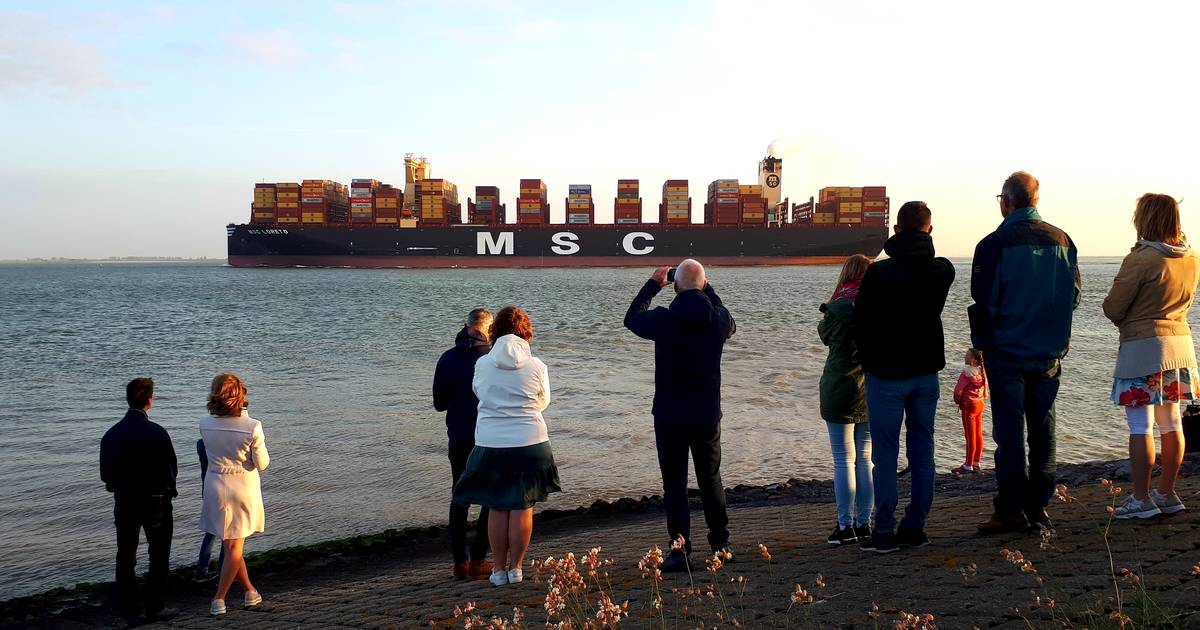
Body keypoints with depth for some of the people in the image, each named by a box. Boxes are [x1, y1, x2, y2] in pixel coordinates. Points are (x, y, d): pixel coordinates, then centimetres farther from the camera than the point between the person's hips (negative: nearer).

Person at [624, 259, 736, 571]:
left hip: (669, 416, -3)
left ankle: (679, 550, -1)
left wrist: (652, 284, 14)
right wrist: (708, 291, 21)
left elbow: (632, 317, 8)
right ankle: (721, 545, 23)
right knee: (711, 480, 16)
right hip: (708, 415, 3)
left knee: (674, 483, 2)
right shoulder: (718, 319, -6)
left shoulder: (663, 320, -13)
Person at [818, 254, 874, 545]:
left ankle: (846, 526, 2)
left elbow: (825, 334, 6)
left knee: (844, 461, 0)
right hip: (872, 391, 5)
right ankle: (864, 523, 16)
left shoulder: (837, 310, -14)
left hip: (841, 391, -4)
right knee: (865, 458, 12)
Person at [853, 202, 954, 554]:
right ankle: (915, 527, 16)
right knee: (922, 450, 11)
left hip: (886, 374, -4)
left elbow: (861, 323, -7)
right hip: (927, 372, 4)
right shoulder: (943, 271, -1)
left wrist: (869, 361, 9)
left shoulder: (878, 273, -15)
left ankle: (885, 532, 2)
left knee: (885, 454, 1)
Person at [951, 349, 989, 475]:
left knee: (970, 436, -3)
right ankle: (976, 463, 19)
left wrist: (958, 401, -1)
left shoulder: (966, 372, -17)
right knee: (978, 435, 11)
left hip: (969, 405, -8)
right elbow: (985, 387, 14)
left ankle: (968, 465, 2)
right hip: (980, 404, 8)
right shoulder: (982, 372, 5)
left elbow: (958, 390, -18)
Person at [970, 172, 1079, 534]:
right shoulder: (1062, 240, 4)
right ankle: (1039, 507, 17)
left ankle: (1011, 511, 3)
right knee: (1042, 430, 12)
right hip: (1050, 354, 5)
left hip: (1008, 352, -5)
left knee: (1010, 433, 1)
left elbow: (983, 301, -11)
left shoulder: (994, 244, -12)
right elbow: (1074, 296, 9)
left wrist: (981, 343, 2)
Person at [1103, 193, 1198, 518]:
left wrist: (1126, 322, 9)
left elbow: (1113, 308, -11)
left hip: (1143, 347, -7)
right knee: (1171, 423, 13)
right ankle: (1167, 494, 22)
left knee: (1140, 426, -2)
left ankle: (1141, 500, 0)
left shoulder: (1141, 258, -17)